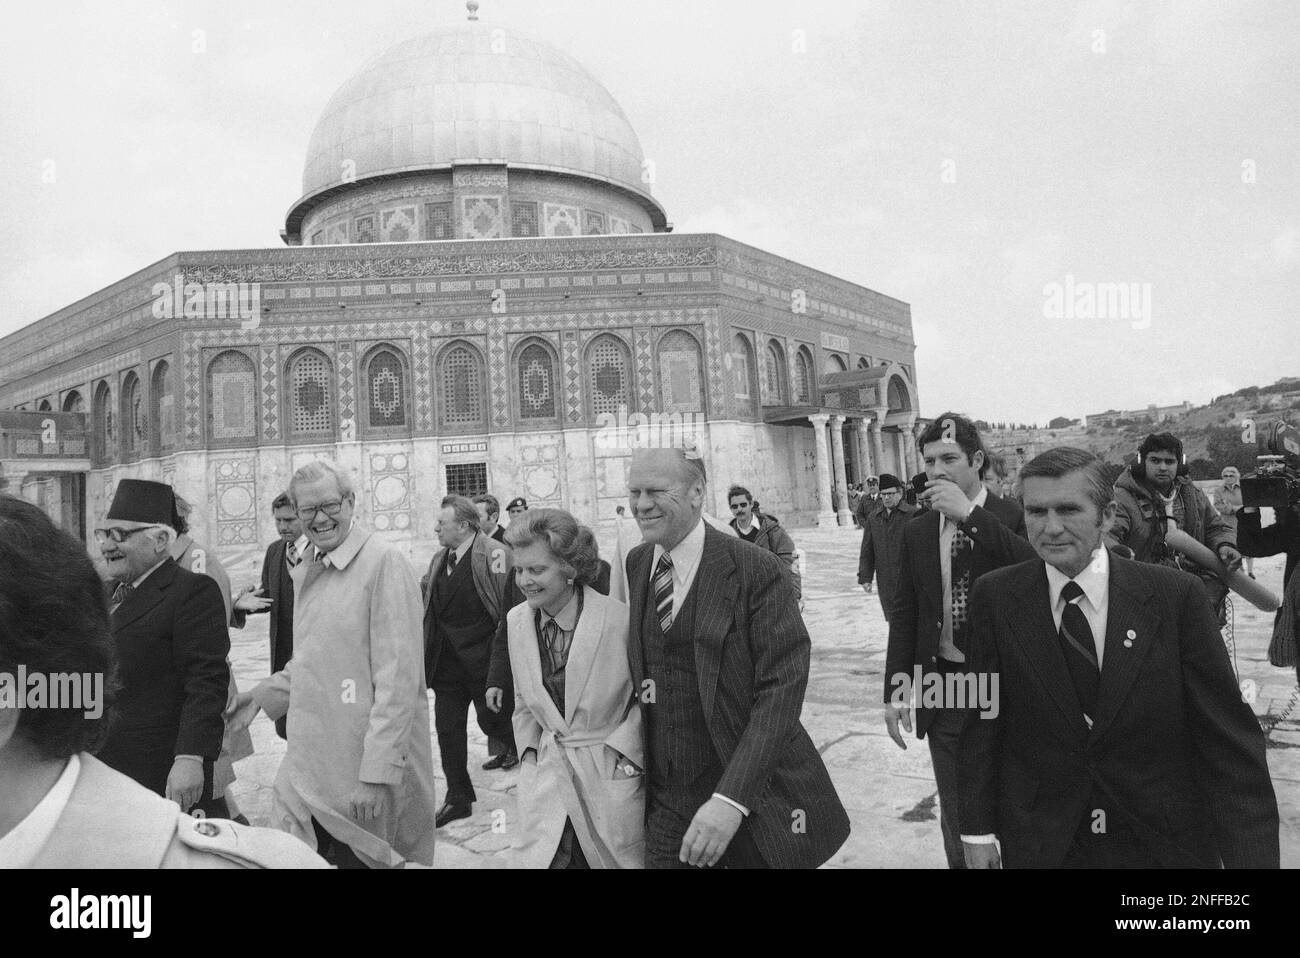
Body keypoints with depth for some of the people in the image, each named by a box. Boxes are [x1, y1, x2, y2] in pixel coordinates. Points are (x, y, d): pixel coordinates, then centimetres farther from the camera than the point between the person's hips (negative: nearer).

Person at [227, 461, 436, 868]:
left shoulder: (384, 563, -16)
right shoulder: (306, 571, 10)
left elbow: (398, 678, -19)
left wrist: (377, 774, -20)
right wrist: (263, 695, 13)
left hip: (362, 770, -7)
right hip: (311, 767, 7)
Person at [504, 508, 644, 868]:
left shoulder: (621, 619, -17)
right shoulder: (516, 620, 1)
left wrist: (620, 747, -11)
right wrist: (529, 751, 6)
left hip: (611, 777, -4)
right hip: (546, 779, 4)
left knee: (620, 859, 6)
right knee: (538, 859, 2)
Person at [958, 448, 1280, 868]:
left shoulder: (1177, 596, -12)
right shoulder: (995, 596, -9)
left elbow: (1229, 741, -9)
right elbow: (982, 719, -4)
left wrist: (1253, 856, -15)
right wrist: (978, 830, -3)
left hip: (1166, 842, 0)